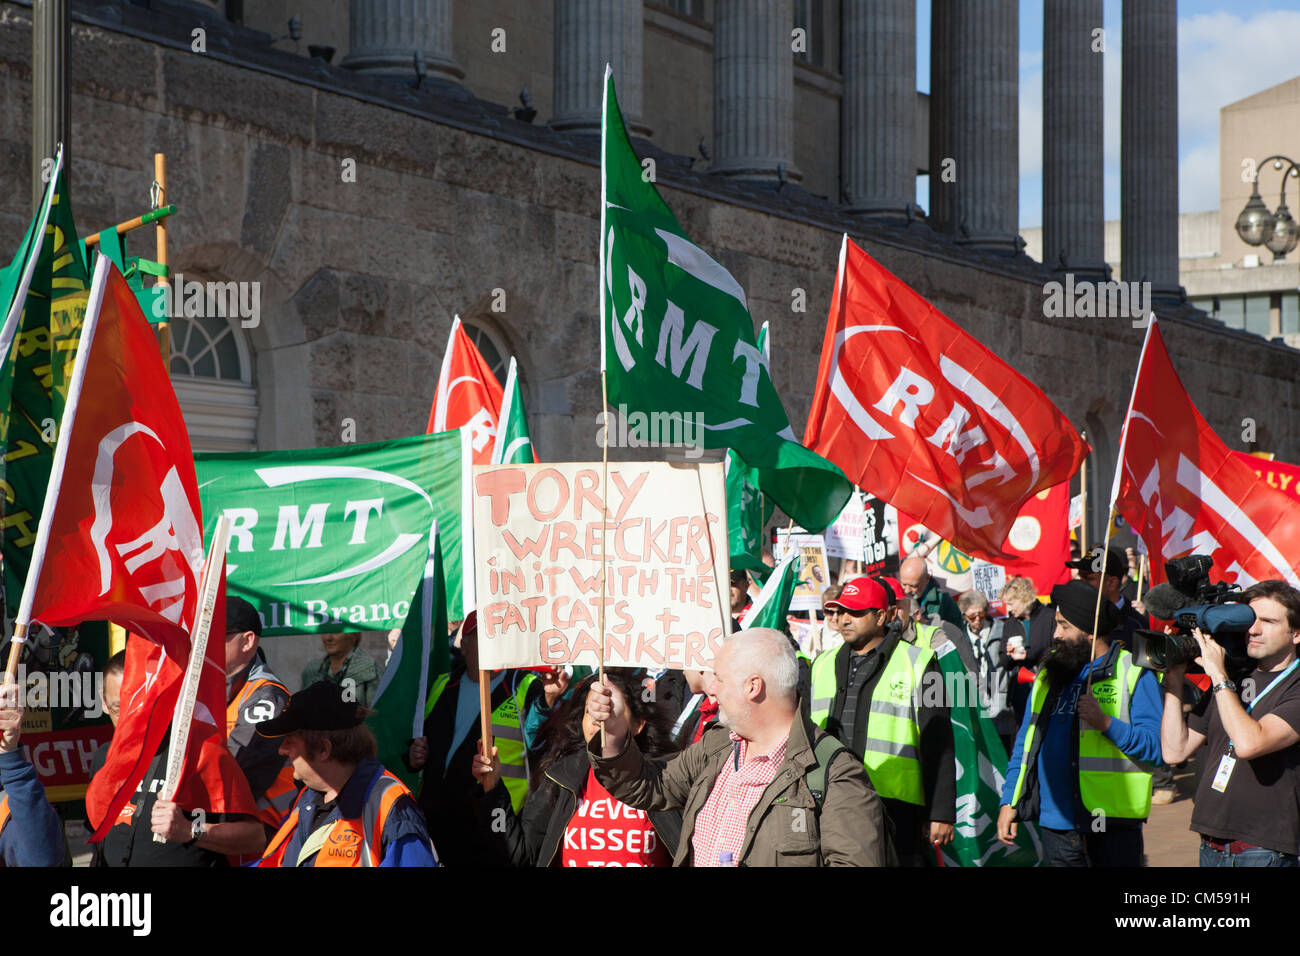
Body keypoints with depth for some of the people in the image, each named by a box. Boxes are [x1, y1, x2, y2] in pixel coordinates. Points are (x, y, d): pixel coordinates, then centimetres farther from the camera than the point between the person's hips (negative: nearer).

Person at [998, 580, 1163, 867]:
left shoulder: (1134, 673, -2)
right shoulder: (1050, 672, 15)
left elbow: (1155, 747, -11)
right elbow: (1026, 742, 20)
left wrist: (1105, 723, -22)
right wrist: (1009, 802, 12)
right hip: (1056, 823, 5)